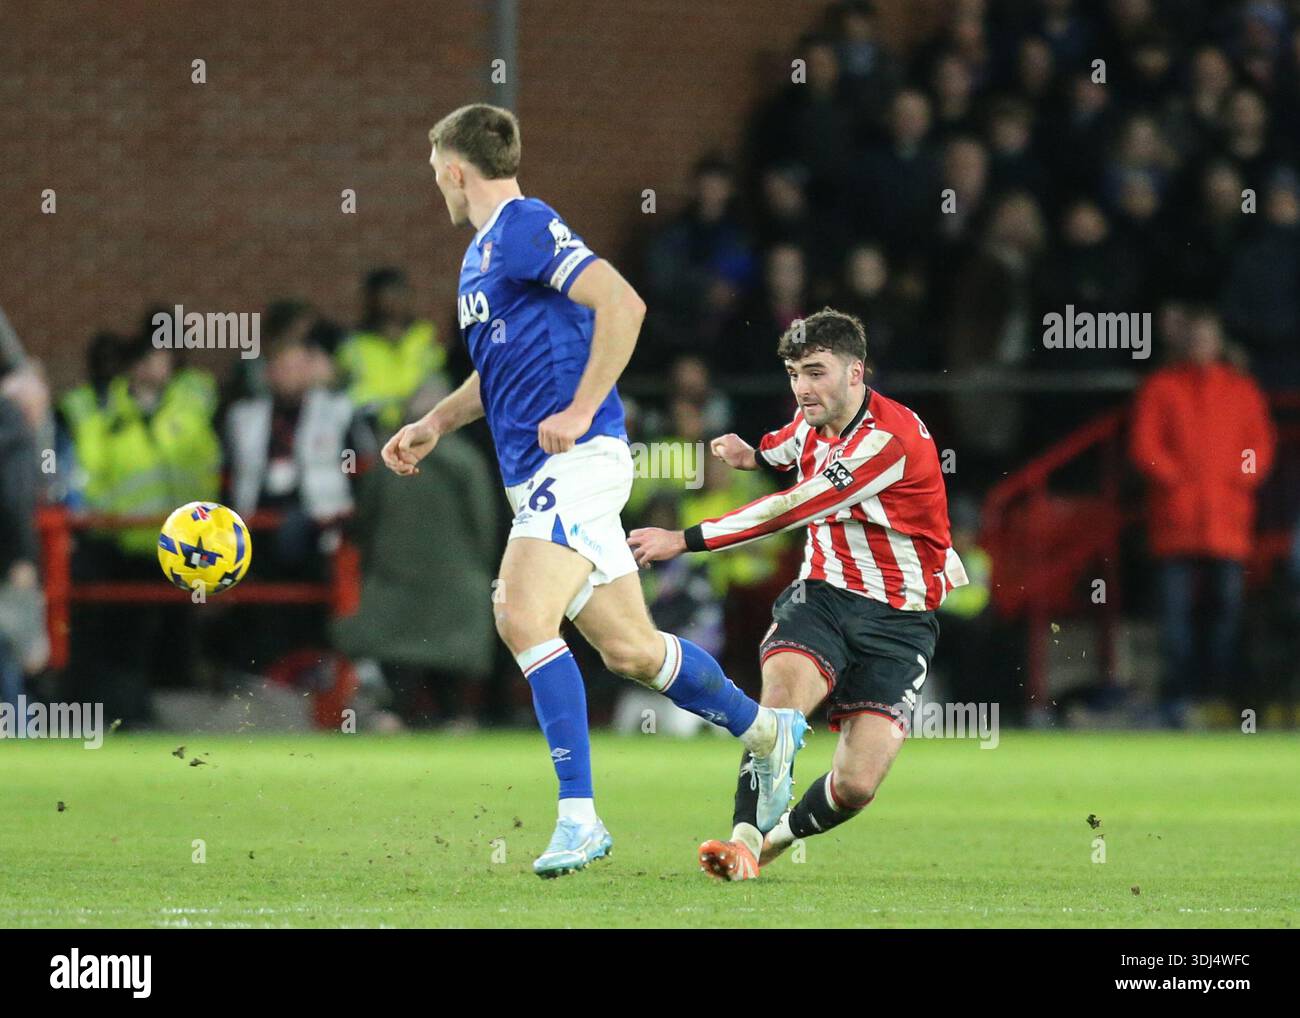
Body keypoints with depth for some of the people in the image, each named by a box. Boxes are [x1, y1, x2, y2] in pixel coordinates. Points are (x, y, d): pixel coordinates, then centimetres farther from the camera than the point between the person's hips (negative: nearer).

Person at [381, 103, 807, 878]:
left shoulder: (524, 227, -10)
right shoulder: (483, 252, 21)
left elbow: (622, 304, -22)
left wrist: (579, 413, -21)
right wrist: (434, 425, 28)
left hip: (575, 460, -10)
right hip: (538, 472, 10)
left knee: (523, 616, -22)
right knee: (628, 647, 11)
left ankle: (579, 815, -23)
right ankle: (767, 732, 31)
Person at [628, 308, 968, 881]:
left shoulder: (892, 438, -22)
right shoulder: (812, 420, 4)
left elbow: (791, 510, -26)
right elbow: (782, 452, 32)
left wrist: (684, 541, -25)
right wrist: (752, 455, 6)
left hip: (897, 618, -5)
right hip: (823, 593, 5)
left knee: (856, 787, -14)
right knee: (783, 689, -30)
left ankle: (774, 839, 13)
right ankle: (745, 839, -31)